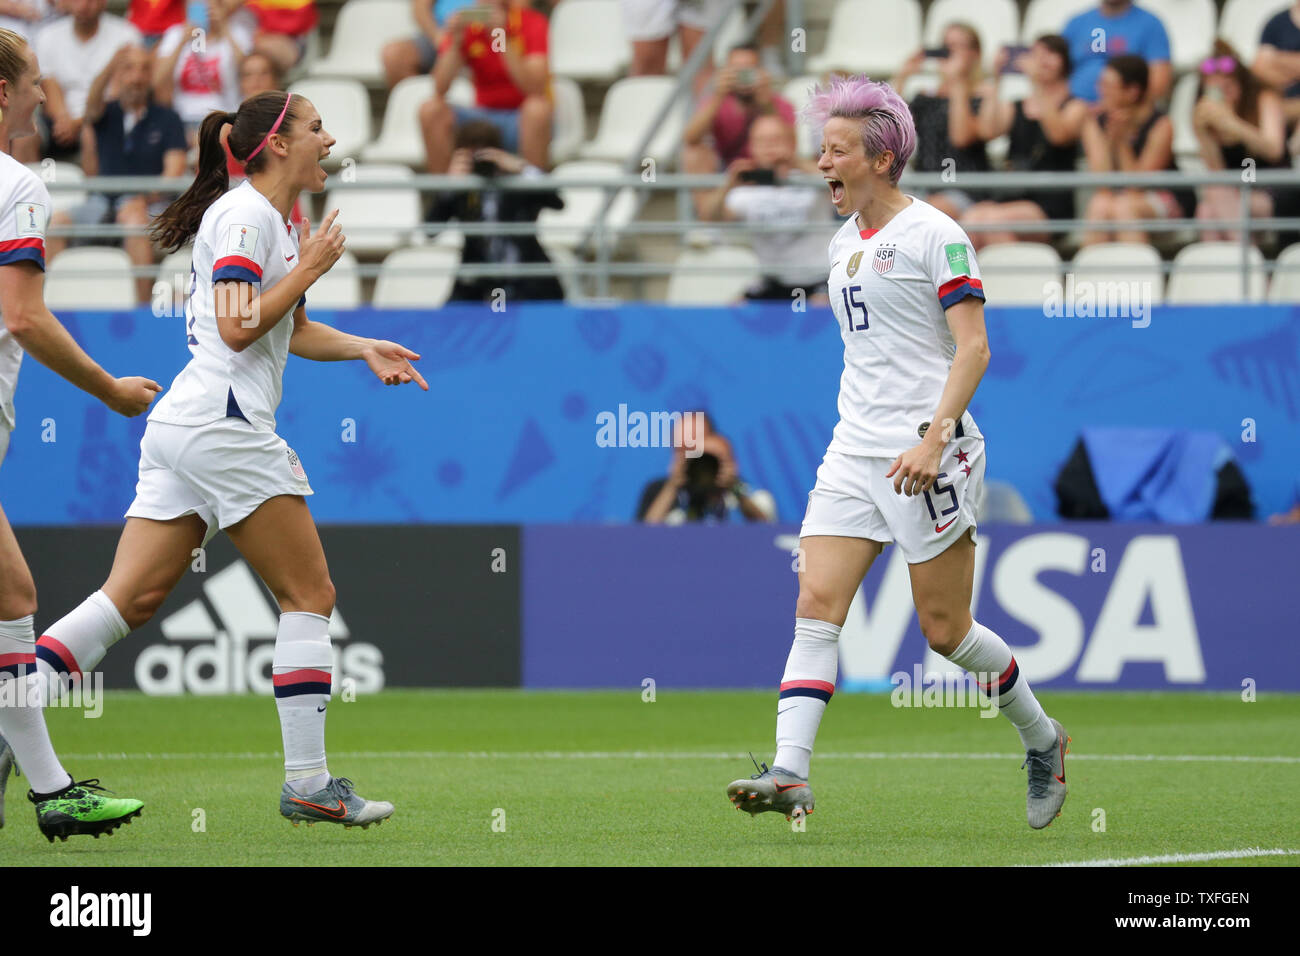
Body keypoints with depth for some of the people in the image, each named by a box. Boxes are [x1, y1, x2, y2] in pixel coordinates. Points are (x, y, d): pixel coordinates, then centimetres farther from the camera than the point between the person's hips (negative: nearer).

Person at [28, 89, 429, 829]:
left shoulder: (279, 220, 21)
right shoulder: (244, 213, -9)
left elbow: (292, 330, 33)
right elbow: (239, 327, -18)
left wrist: (363, 348, 17)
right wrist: (312, 268, -10)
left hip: (181, 431, 9)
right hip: (224, 426, -9)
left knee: (131, 599, 2)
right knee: (310, 595, -3)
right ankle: (307, 781, -2)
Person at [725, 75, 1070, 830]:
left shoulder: (935, 235, -9)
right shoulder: (844, 243, 15)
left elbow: (973, 348, -14)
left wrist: (933, 439, -24)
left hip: (929, 455, -7)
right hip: (853, 455, 7)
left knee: (946, 629, -1)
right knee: (816, 607, -9)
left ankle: (1042, 739, 23)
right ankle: (790, 774, -18)